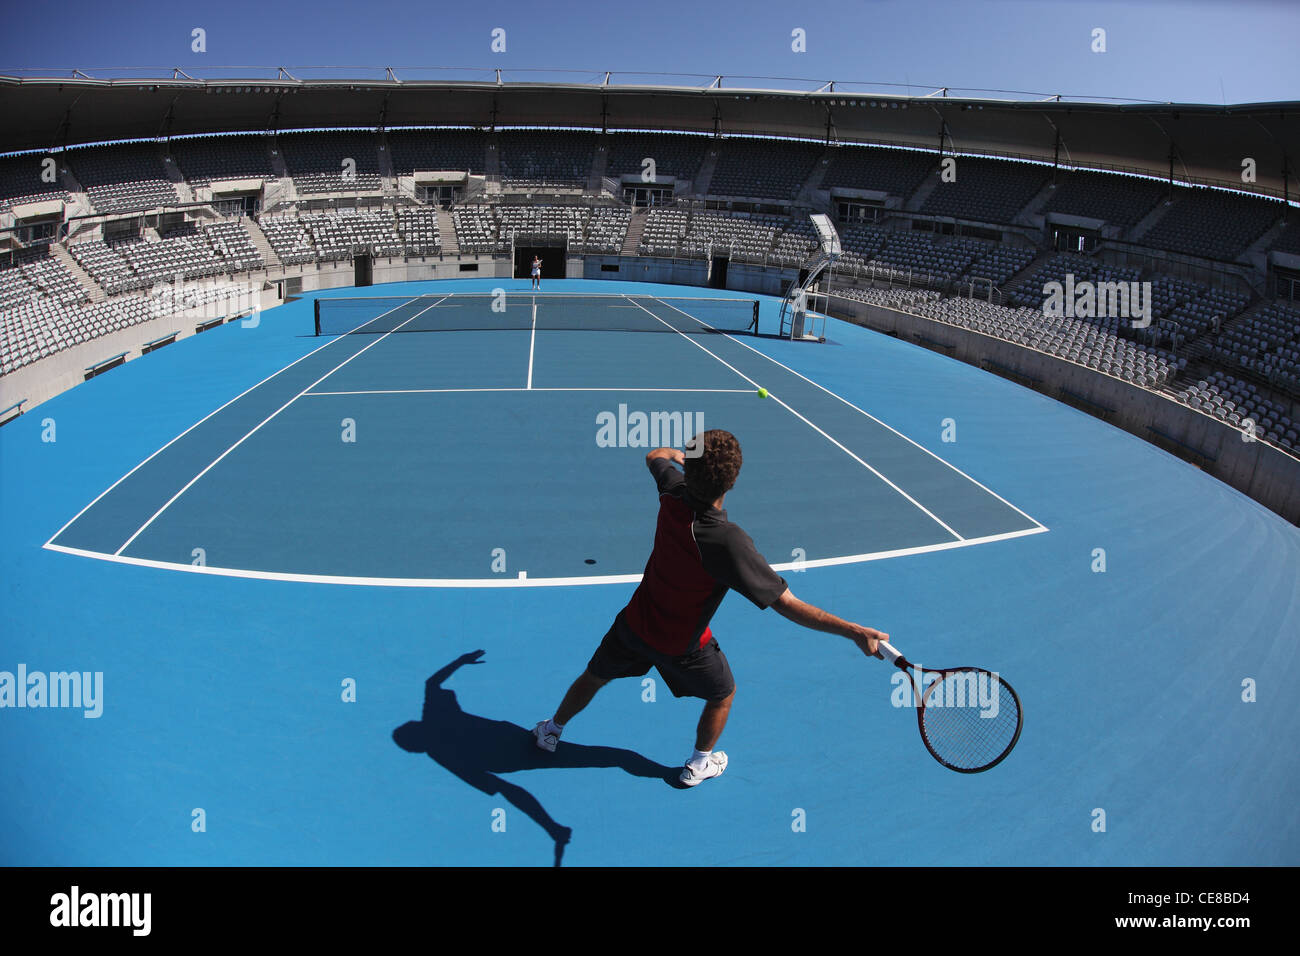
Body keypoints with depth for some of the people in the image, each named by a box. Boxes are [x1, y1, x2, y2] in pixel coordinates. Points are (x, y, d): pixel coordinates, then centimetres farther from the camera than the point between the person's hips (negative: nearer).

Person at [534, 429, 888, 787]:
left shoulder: (674, 493, -23)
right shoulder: (727, 542, -39)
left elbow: (655, 456, 4)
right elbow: (786, 604, -38)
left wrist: (675, 453, 27)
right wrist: (853, 631, -43)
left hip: (634, 622, 4)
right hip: (682, 646, -4)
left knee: (594, 677, 30)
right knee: (722, 694, 28)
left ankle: (551, 731, 54)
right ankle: (699, 765, 48)